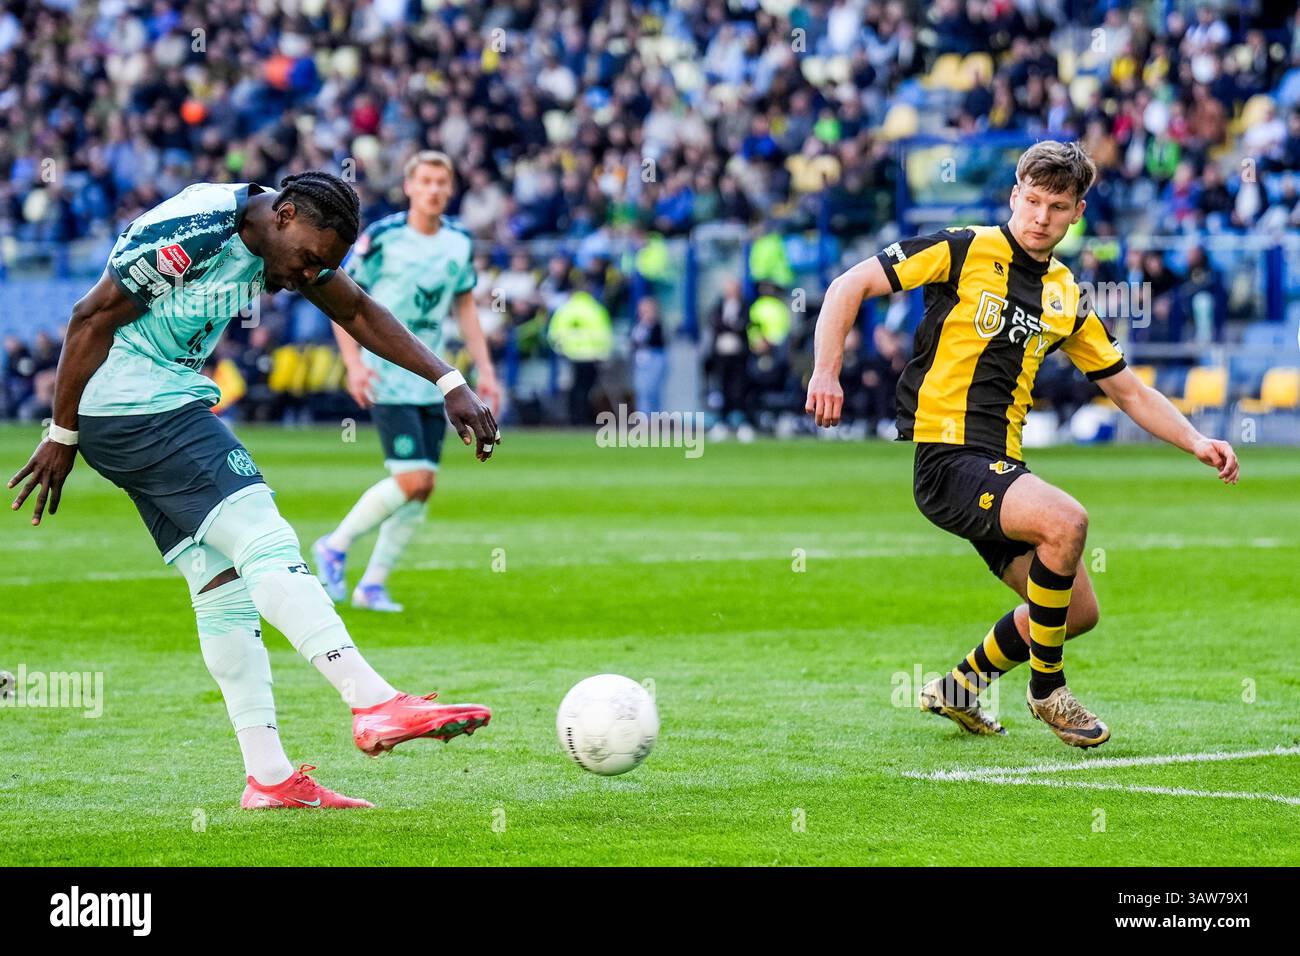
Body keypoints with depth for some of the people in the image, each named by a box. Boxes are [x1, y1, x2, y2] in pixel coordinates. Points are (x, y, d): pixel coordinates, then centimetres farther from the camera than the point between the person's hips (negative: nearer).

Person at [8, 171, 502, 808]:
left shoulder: (292, 242, 7)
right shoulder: (192, 230, -20)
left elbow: (360, 314, 17)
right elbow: (92, 318, -15)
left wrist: (450, 385, 9)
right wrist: (62, 435, -10)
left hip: (172, 406, 10)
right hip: (133, 404, -10)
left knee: (223, 588, 4)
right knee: (265, 543, -18)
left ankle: (269, 777, 3)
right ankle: (375, 703, -25)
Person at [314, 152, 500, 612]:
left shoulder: (459, 242, 6)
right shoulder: (382, 237, -10)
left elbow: (465, 306, 16)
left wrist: (484, 370, 9)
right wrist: (354, 363, -17)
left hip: (430, 380, 6)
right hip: (385, 375, -6)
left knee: (423, 486, 2)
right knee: (412, 478, -16)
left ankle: (373, 584, 13)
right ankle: (335, 546, 3)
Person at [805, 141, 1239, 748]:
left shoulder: (1066, 299, 15)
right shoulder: (964, 250, -3)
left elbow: (1128, 390, 21)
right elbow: (850, 286, -5)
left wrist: (1196, 442, 8)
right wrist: (827, 371, -17)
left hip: (1000, 466, 7)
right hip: (945, 454, -7)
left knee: (1077, 612, 7)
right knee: (1065, 520, -30)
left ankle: (960, 686, 31)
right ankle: (1047, 688, -11)